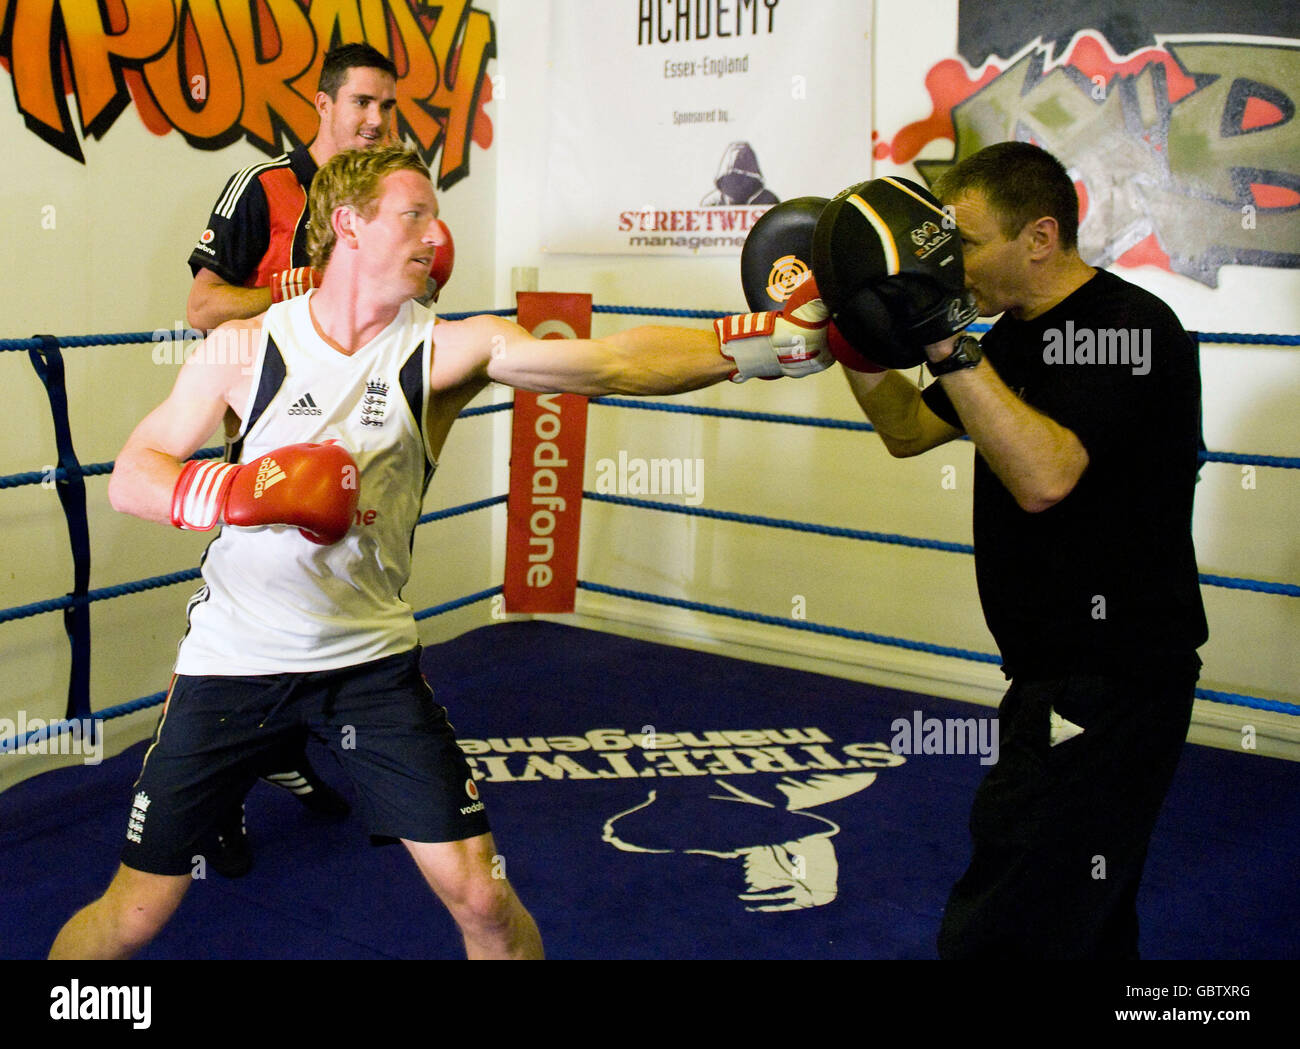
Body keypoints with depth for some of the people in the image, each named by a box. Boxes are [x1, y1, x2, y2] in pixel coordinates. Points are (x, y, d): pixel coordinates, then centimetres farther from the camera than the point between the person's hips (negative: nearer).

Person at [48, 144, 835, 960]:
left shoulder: (447, 351, -7)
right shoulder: (245, 350, -7)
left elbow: (614, 363, -19)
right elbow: (131, 477, -3)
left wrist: (782, 338, -30)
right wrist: (232, 490, -24)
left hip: (372, 658, 1)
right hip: (233, 657, 0)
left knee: (483, 898, -3)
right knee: (135, 915, 8)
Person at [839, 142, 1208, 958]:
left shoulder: (1125, 328, -18)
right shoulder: (1021, 333, 13)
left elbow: (1043, 476, -32)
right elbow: (909, 431, 18)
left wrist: (949, 346, -33)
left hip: (1110, 683, -10)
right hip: (1061, 674, 10)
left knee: (1001, 931, -10)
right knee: (1085, 923, 23)